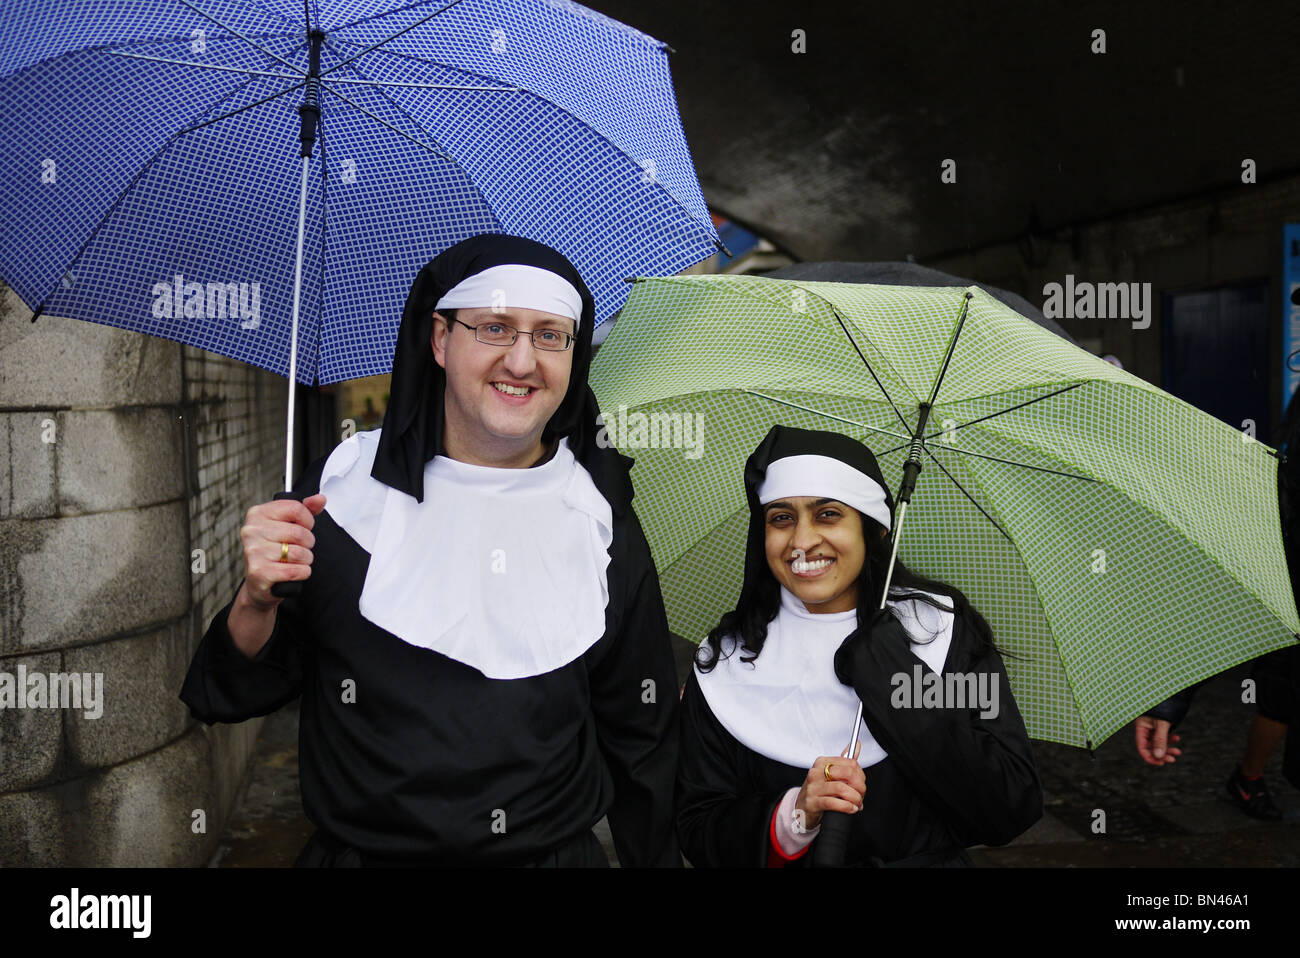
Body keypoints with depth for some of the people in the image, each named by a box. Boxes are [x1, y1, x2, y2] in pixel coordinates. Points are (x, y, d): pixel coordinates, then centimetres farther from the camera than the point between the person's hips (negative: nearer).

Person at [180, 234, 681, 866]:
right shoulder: (345, 485, -10)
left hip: (556, 852, 1)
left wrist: (655, 857, 1)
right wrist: (257, 602, -24)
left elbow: (638, 733, 3)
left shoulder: (600, 515, -7)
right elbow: (231, 699, -5)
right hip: (358, 848, 0)